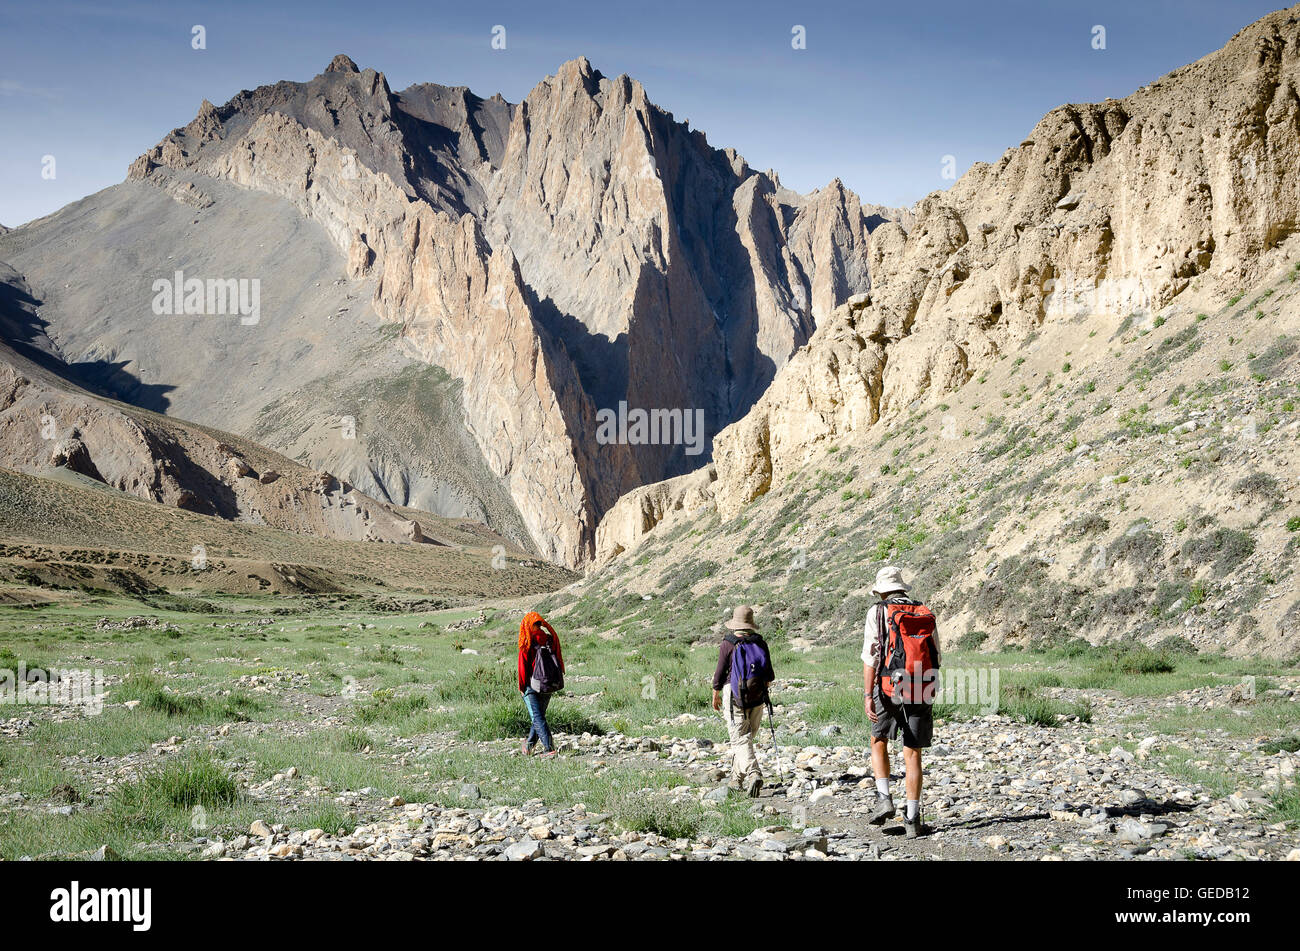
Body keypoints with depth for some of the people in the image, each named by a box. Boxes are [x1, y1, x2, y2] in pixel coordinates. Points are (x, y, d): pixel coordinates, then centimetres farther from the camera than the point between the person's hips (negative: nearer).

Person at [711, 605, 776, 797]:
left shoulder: (728, 644, -10)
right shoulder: (760, 643, 1)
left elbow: (720, 672, -6)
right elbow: (769, 674, 6)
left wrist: (715, 695, 9)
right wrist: (765, 687, 26)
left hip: (734, 695, -4)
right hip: (757, 698, 4)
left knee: (740, 739, -6)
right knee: (747, 737, 17)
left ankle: (753, 774, -26)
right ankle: (737, 779, 27)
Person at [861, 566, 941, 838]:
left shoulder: (878, 612, -3)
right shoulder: (925, 614, 10)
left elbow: (870, 655, -12)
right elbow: (936, 657, 14)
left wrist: (868, 695, -15)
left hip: (889, 690, -2)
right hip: (921, 692, 3)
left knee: (879, 742, 20)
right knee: (912, 754, 5)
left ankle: (884, 798, 5)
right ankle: (912, 818, 2)